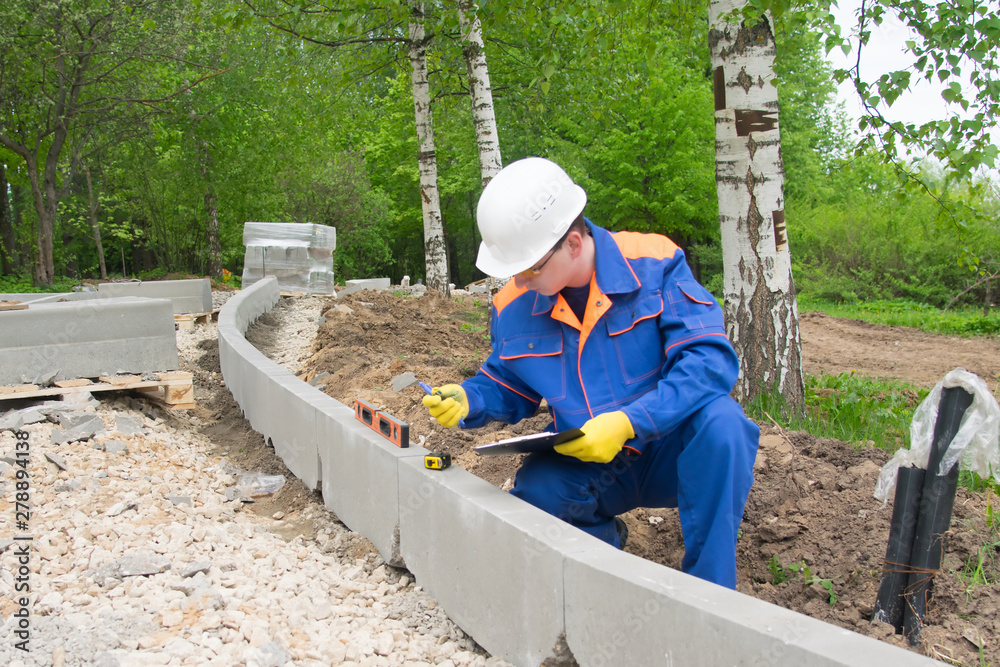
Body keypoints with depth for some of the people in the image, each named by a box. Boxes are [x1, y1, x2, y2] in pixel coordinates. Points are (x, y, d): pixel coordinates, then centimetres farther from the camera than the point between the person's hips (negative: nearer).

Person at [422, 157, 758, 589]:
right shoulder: (514, 308, -3)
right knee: (532, 493, -27)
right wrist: (467, 400, -11)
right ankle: (603, 538, 9)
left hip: (669, 454, -2)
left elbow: (710, 358, -22)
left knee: (719, 421, -34)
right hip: (588, 469, 3)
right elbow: (508, 388, 12)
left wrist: (628, 422, -31)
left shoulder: (653, 264, -15)